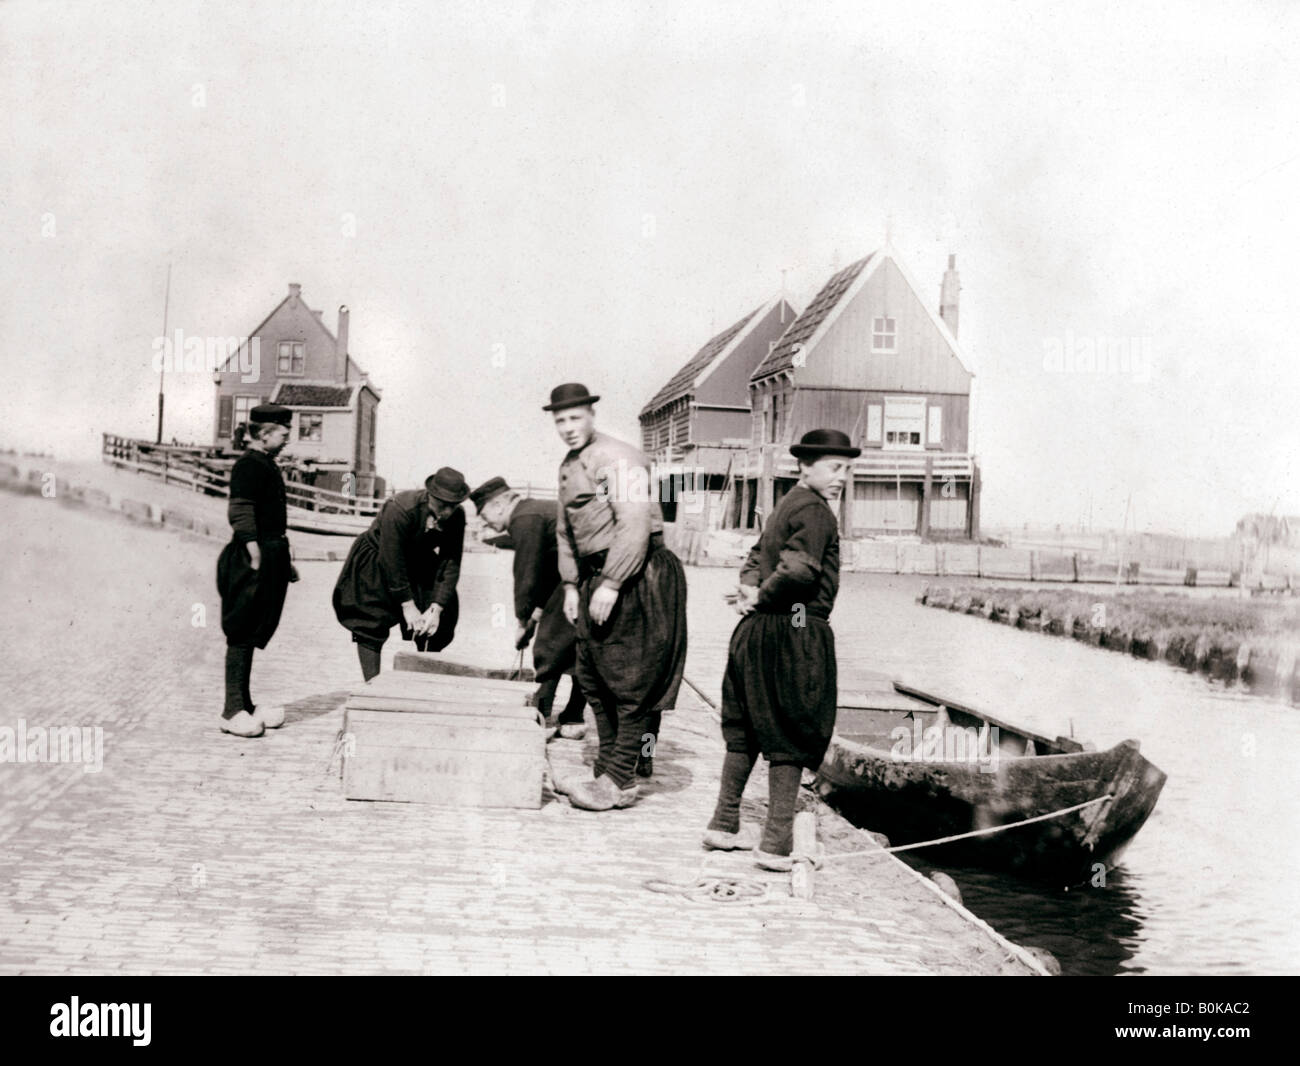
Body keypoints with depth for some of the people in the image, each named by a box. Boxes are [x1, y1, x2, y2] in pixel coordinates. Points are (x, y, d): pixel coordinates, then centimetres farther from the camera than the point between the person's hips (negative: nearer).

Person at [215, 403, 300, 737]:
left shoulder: (267, 465, 19)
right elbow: (240, 512, -21)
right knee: (242, 634, -6)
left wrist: (284, 559, 26)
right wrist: (256, 556, -24)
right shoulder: (249, 465, -12)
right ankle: (233, 711, -2)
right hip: (253, 561, -10)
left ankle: (244, 705, 22)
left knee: (253, 633, 14)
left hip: (270, 557, 10)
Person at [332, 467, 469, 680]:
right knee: (371, 629, -11)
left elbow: (451, 564, -17)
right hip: (376, 561, -4)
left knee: (436, 627, -4)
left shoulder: (456, 517, -20)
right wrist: (408, 606, -25)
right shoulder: (400, 509, -35)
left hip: (418, 564, 4)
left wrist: (436, 608, -23)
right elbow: (392, 561, -30)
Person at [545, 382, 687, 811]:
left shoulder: (618, 460, -14)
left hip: (634, 578, -10)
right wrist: (571, 585, 14)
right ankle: (606, 771, 23)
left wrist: (611, 585, -23)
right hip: (597, 579, 10)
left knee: (631, 683, -4)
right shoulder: (569, 467, 16)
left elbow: (634, 526, -21)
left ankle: (620, 783, 0)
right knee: (594, 680, 13)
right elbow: (564, 530, 23)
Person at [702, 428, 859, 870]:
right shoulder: (815, 510, -13)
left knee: (748, 730, 17)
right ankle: (778, 843, 5)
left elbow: (758, 556, 18)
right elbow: (799, 569, -26)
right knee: (791, 739, 0)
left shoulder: (788, 505, 18)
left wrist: (752, 588, -2)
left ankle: (725, 824, 26)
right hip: (796, 634, -9)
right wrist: (762, 597, -12)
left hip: (759, 632, 9)